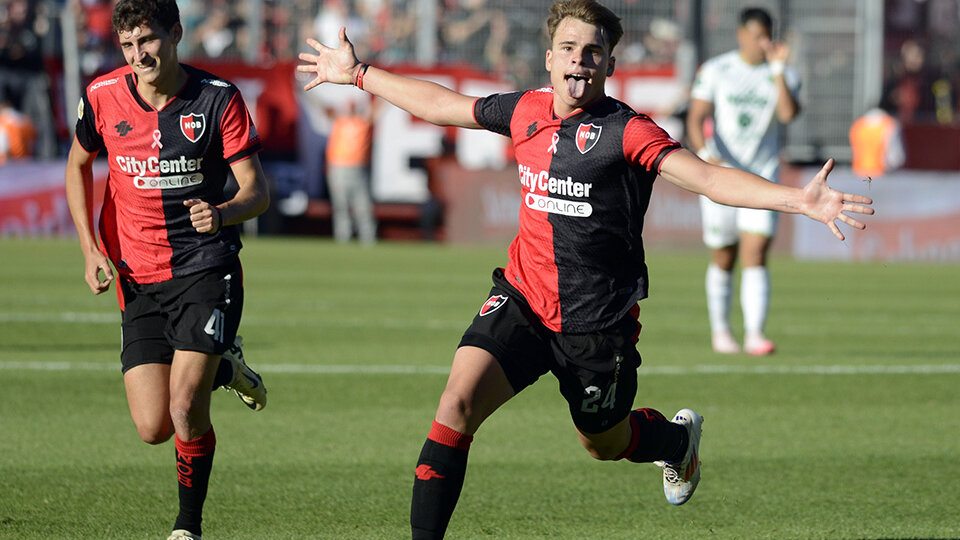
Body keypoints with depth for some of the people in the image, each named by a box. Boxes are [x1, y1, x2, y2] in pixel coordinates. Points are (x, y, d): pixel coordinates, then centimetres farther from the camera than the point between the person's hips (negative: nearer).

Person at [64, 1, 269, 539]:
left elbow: (257, 190, -8)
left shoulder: (219, 99, -10)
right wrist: (91, 248, 5)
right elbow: (79, 165, 15)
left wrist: (224, 213, -31)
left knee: (186, 409, -18)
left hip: (206, 267, -3)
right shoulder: (104, 96, -3)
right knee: (154, 428, -3)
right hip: (138, 278, 3)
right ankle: (220, 365, 29)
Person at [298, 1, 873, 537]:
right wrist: (357, 73, 25)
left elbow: (708, 176, -26)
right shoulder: (526, 111, -1)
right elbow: (441, 104, 16)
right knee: (458, 402, -20)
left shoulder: (625, 132, -16)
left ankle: (680, 436, 54)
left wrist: (799, 200, -40)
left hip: (598, 322, -3)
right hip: (522, 298, 3)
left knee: (603, 443, 18)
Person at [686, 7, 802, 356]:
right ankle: (720, 332, 22)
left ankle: (754, 334, -17)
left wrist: (777, 68, -16)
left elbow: (788, 114, -15)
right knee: (723, 260, 6)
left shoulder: (784, 75, 4)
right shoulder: (714, 71, 1)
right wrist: (704, 153, -24)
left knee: (756, 257, -12)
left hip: (763, 176, 0)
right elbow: (696, 118, -7)